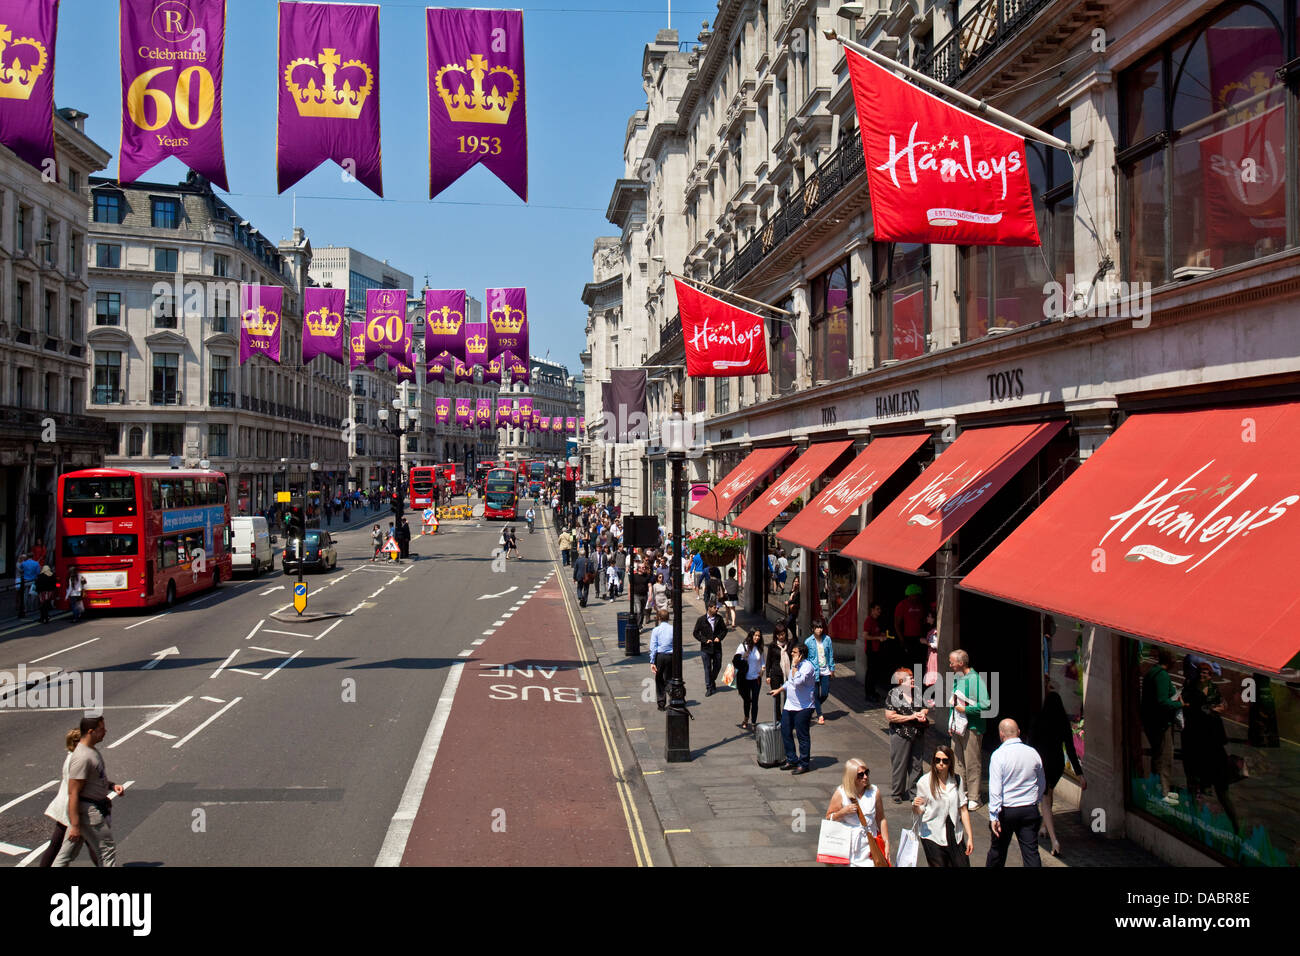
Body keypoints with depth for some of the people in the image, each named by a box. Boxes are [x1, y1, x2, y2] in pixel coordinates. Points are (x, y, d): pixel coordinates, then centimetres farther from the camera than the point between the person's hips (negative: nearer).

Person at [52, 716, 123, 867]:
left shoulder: (92, 751, 8)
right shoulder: (82, 758, -24)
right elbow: (73, 793, -24)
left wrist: (112, 785, 5)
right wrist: (75, 825, -24)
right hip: (90, 812, -10)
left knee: (67, 853, 14)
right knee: (107, 850, 2)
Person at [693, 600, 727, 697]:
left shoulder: (719, 618, 1)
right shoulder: (701, 619, -6)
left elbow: (724, 630, 12)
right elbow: (696, 633, -2)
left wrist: (719, 637, -6)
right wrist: (705, 640, -13)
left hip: (717, 647, 3)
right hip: (706, 648, -3)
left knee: (717, 666, 10)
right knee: (707, 668, 1)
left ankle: (712, 681, 38)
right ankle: (709, 688, 9)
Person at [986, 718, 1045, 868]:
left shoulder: (998, 755, -13)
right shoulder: (1033, 753, 0)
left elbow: (995, 789, -17)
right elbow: (1042, 784, 13)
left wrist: (994, 816, -15)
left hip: (1006, 811, -3)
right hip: (1030, 810, 3)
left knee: (998, 849, 15)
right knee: (1031, 852, 3)